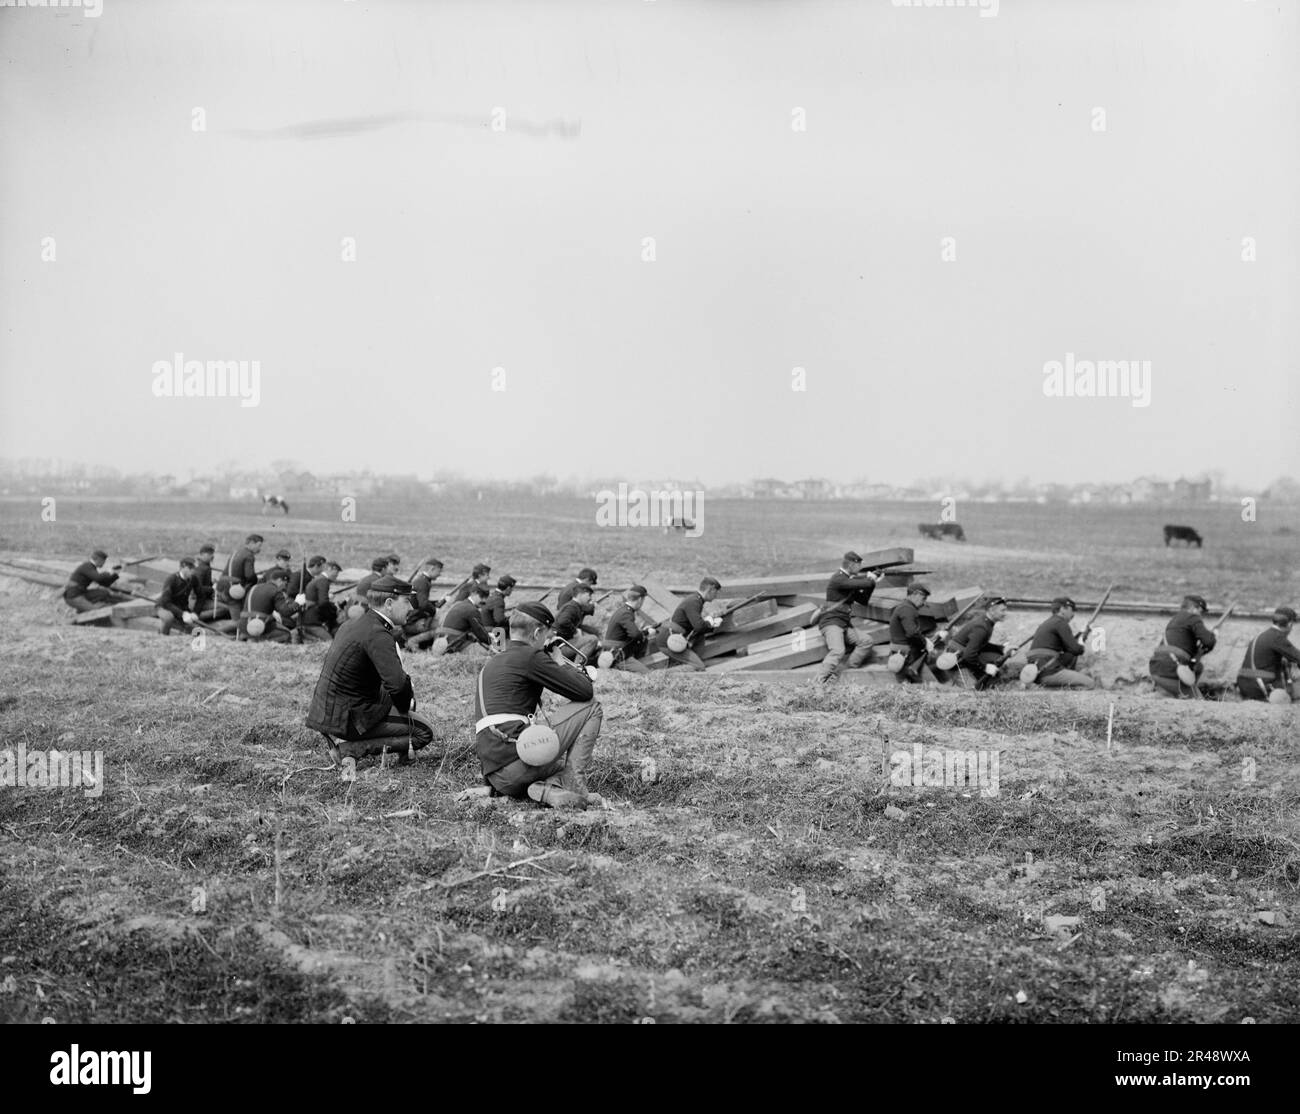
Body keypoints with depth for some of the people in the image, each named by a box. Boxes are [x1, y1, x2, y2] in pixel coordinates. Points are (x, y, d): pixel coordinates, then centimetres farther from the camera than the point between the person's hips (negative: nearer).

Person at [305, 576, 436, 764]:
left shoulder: (351, 625, 9)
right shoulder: (377, 635, -21)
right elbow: (397, 683, -30)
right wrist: (405, 707, -9)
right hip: (345, 718, -10)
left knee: (408, 696, 23)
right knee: (424, 732, -6)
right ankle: (349, 747, -11)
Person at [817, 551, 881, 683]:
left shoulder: (849, 580, 18)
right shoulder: (838, 579, -14)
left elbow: (863, 600, 21)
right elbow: (862, 583, -22)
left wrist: (872, 582, 9)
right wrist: (871, 579, 0)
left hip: (845, 624, 10)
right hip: (831, 622, -10)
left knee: (866, 642, -1)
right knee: (837, 651, -28)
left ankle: (848, 671, -1)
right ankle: (822, 680, -25)